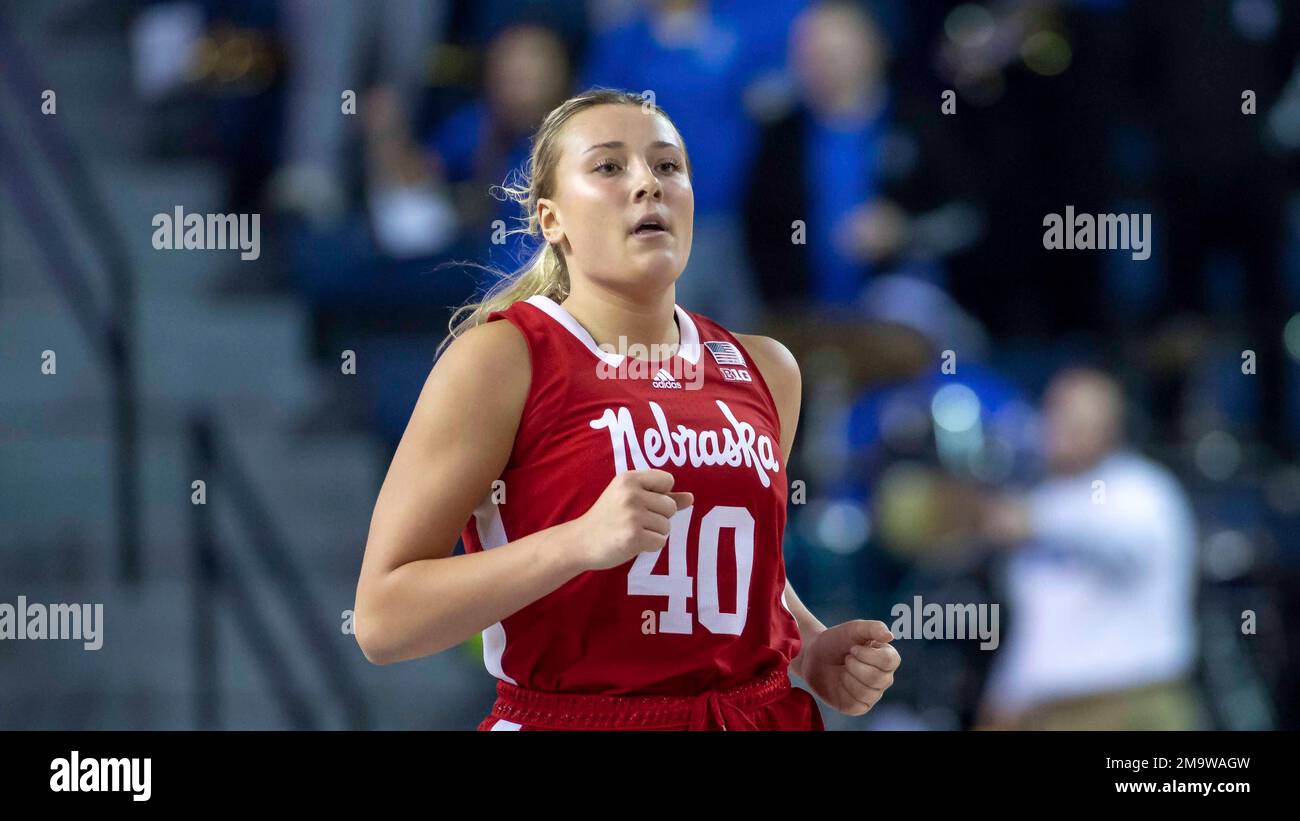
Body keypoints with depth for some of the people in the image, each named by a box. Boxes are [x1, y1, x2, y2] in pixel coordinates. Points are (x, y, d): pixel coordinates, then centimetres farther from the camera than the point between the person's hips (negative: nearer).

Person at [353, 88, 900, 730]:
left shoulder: (763, 370, 5)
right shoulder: (501, 357, -10)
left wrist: (815, 651, 4)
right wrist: (583, 540, -26)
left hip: (761, 713, 5)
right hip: (569, 718, -5)